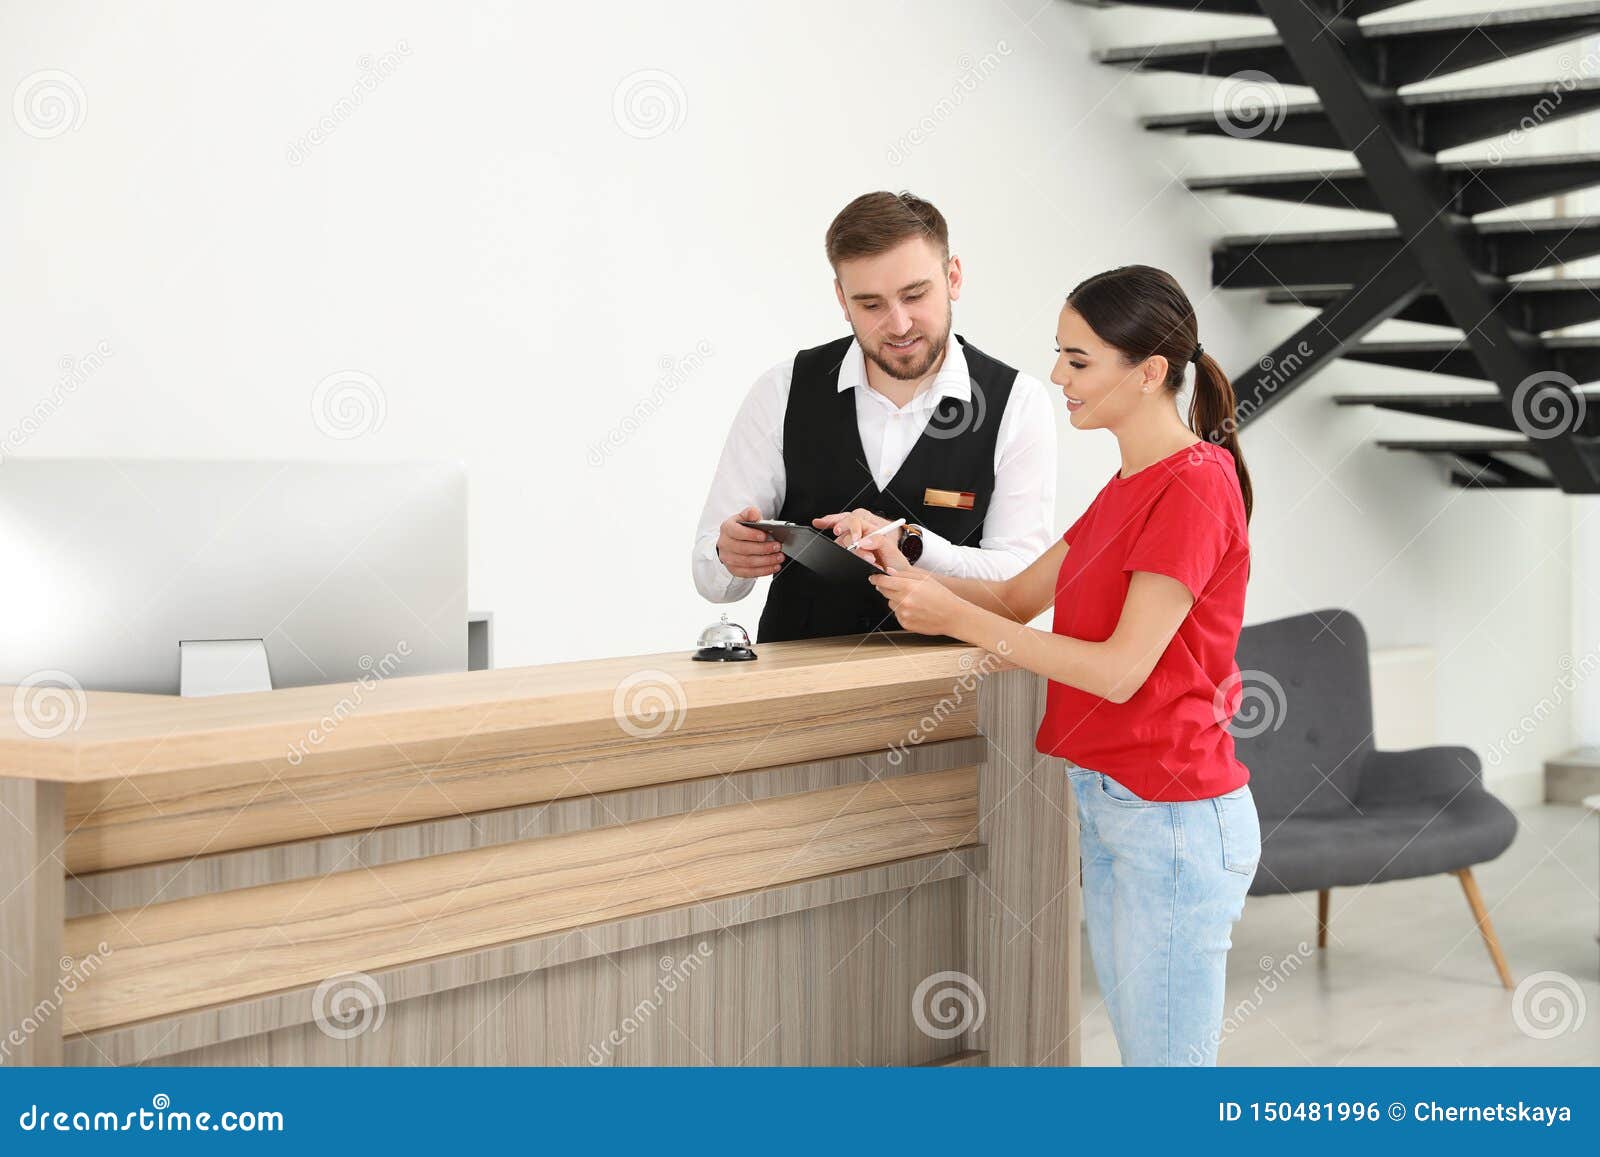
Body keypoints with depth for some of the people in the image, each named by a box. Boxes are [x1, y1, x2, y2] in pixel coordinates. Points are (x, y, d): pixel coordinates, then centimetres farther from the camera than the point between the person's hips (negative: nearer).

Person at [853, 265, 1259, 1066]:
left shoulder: (1194, 489, -17)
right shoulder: (1130, 486, 14)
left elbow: (1120, 669, -21)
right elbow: (1018, 596, 16)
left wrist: (958, 619, -20)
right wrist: (909, 576, -1)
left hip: (1174, 819, -10)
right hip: (1108, 806, 10)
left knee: (1170, 1065, -2)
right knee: (1140, 1054, 16)